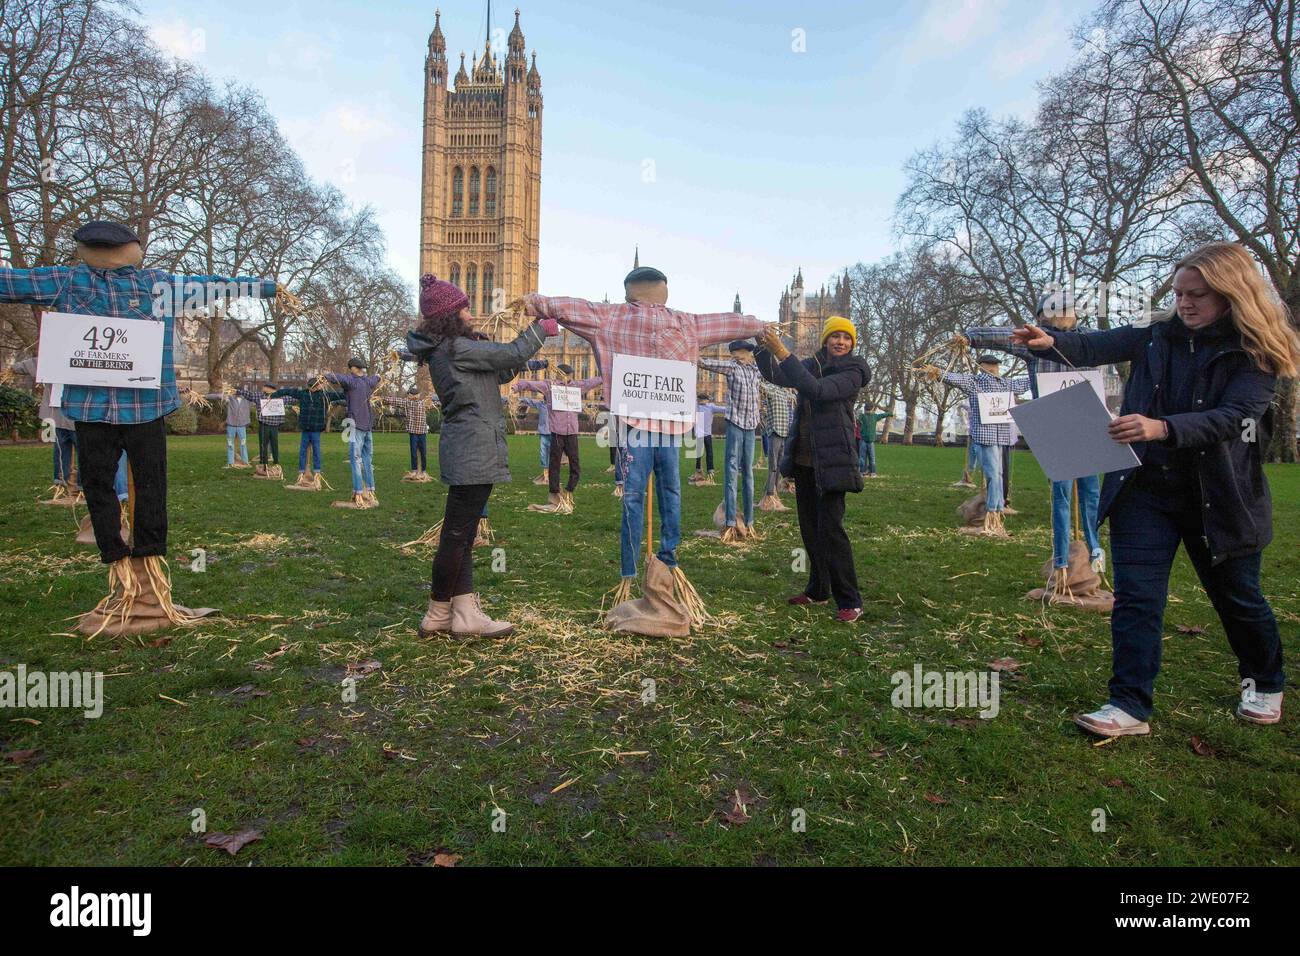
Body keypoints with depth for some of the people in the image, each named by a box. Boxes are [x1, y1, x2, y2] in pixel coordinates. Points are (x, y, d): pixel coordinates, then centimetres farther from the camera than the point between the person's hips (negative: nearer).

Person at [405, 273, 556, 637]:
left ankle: (465, 613, 14)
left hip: (467, 453, 10)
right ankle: (439, 615, 9)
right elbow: (513, 354, -10)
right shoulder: (457, 347, -12)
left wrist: (534, 335, 15)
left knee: (462, 535, 9)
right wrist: (542, 329, 7)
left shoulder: (444, 350, 18)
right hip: (472, 453, -10)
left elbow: (500, 373, 21)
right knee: (457, 535, -2)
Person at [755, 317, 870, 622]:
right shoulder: (812, 364, 9)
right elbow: (775, 376, 0)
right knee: (809, 528, 13)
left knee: (830, 529, -11)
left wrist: (783, 353, -29)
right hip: (803, 459, 7)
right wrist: (763, 347, -17)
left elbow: (817, 390, -24)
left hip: (831, 462, -6)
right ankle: (818, 590, 27)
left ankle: (850, 602, -3)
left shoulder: (853, 372, -8)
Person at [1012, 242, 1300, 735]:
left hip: (1218, 496, -1)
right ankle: (1130, 705, -1)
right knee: (1135, 596, -6)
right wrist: (1052, 342, -31)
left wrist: (1162, 428, -39)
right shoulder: (1157, 337, 3)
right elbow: (1098, 346, -11)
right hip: (1144, 488, 2)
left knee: (1237, 597, 17)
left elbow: (1230, 417, -22)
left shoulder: (1255, 354, -7)